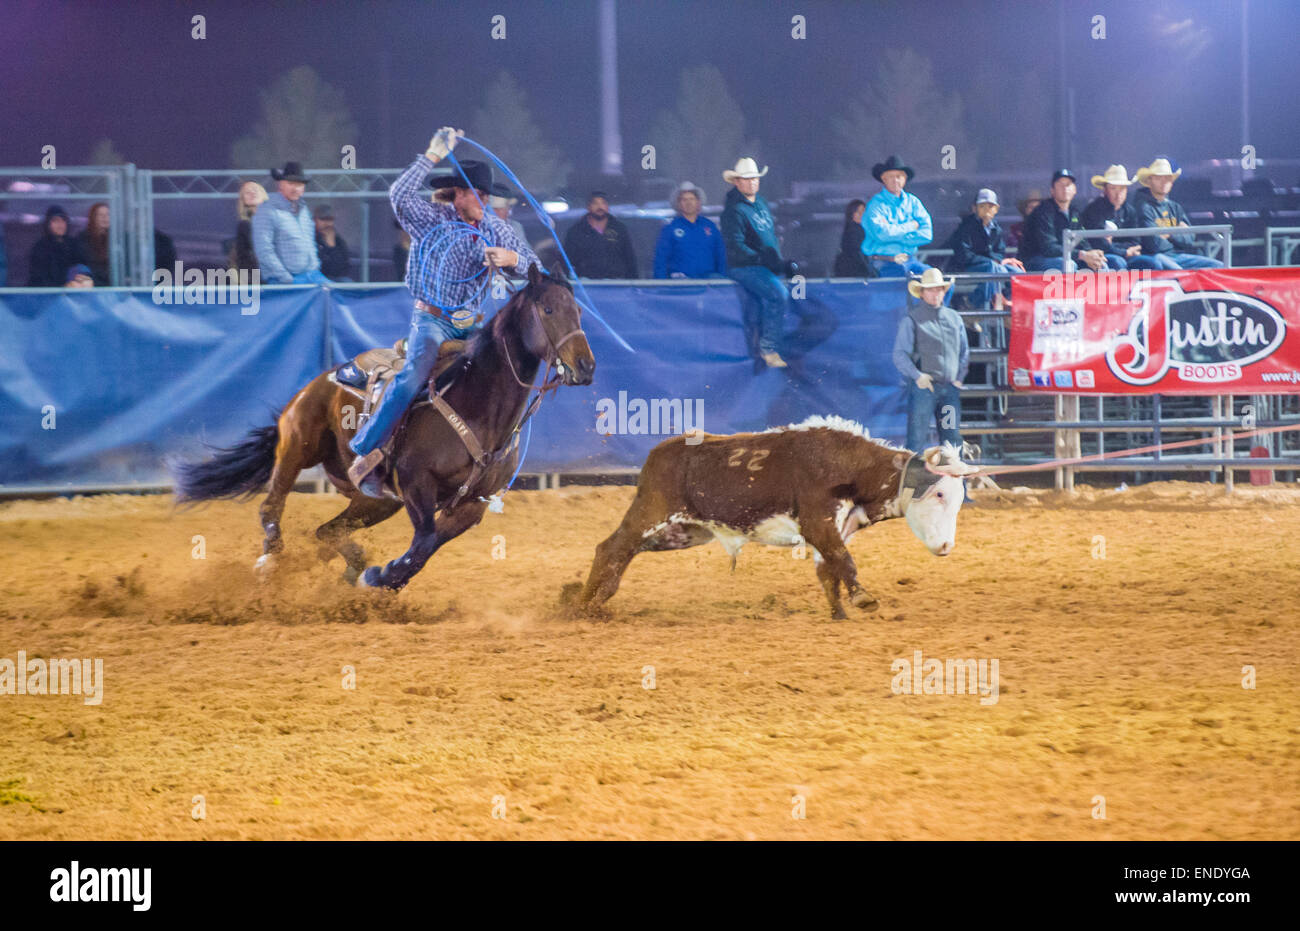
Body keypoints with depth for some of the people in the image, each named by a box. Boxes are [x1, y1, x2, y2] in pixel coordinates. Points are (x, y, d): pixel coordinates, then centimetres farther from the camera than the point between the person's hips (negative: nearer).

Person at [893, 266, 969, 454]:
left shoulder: (953, 318, 14)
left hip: (950, 388, 5)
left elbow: (964, 351, 22)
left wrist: (960, 377, 10)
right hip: (924, 387, -5)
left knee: (953, 439, 6)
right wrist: (917, 376, -15)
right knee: (916, 439, -9)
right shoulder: (912, 319, 0)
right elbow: (900, 355, -4)